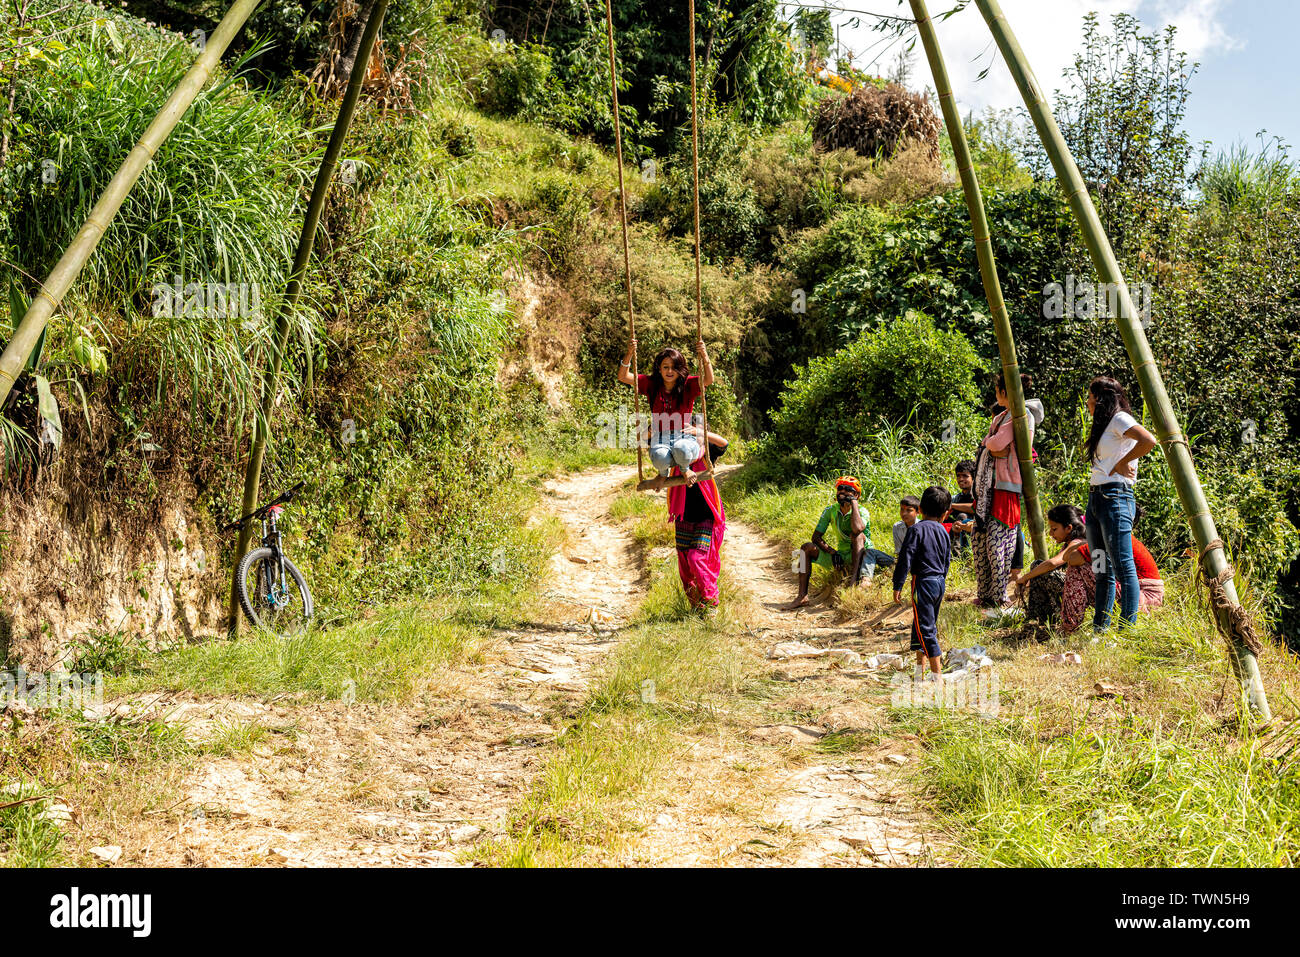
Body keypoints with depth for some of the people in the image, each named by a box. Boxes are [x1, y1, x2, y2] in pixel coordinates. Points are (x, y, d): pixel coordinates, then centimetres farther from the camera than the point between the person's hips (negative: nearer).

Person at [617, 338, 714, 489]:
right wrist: (629, 354, -20)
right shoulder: (651, 384, 5)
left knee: (681, 449, -39)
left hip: (684, 437, -1)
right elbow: (623, 377, -2)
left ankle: (685, 469, 2)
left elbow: (708, 380, -19)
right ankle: (663, 472, 6)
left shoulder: (688, 385, 0)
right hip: (660, 439, 1)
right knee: (660, 457, -36)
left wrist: (704, 355, -35)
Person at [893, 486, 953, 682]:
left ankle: (936, 674, -9)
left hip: (923, 581, -7)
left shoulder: (916, 529, -11)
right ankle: (920, 666, 29)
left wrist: (898, 586, -12)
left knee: (925, 629, -6)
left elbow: (906, 559, -15)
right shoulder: (944, 532, 10)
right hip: (940, 582, 7)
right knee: (927, 625, 20)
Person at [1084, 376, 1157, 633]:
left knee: (1123, 567, -9)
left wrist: (1122, 463, -14)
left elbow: (1149, 441, -23)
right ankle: (1100, 629, 15)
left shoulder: (1119, 419, -6)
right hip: (1095, 497, 10)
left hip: (1114, 496, -10)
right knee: (1102, 570, 11)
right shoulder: (1103, 425, 22)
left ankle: (1128, 629, -9)